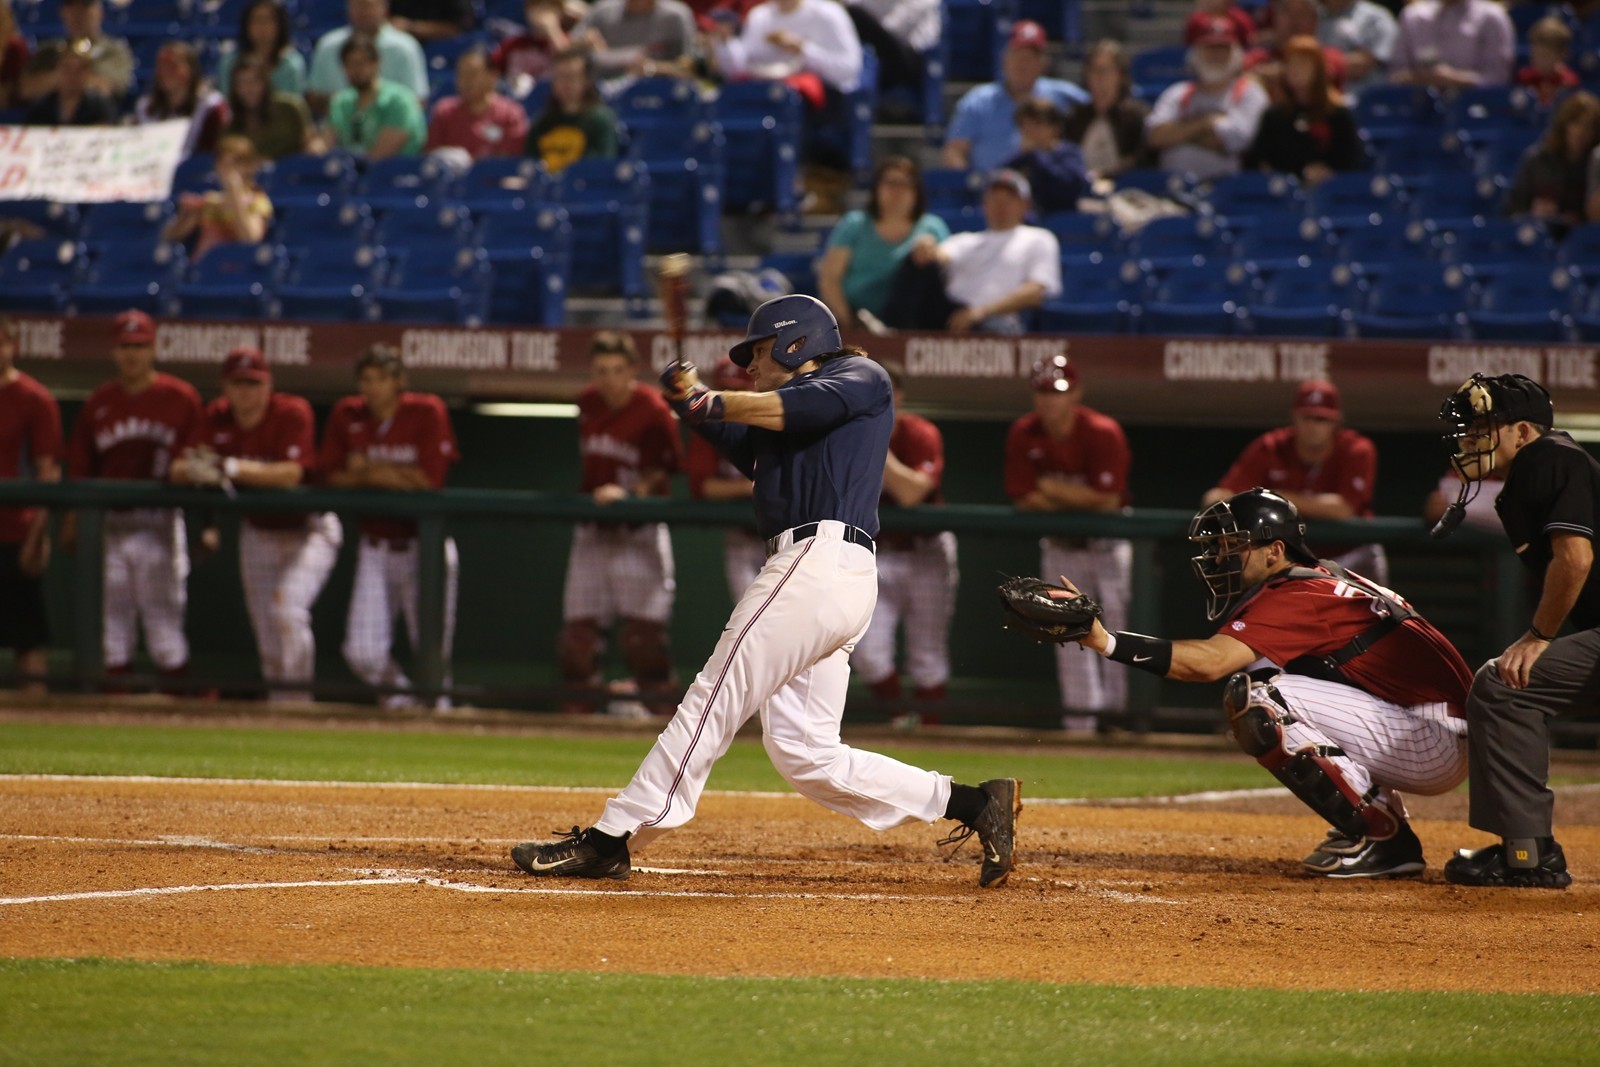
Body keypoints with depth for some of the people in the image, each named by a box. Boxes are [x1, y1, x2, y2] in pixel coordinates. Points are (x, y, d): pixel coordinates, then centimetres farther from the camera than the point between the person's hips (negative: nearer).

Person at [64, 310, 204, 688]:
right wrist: (71, 521, 6)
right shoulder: (98, 403, 9)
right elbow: (80, 469, 12)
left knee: (163, 611, -5)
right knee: (115, 615, 8)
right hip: (114, 524, 4)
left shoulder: (180, 398, -2)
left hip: (160, 524, -4)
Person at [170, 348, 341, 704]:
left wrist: (231, 468, -39)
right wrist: (198, 470, -35)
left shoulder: (293, 413, -20)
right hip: (257, 531, 6)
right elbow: (178, 470, -11)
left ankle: (296, 699, -20)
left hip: (307, 530, -6)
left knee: (287, 609, -25)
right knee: (266, 631, 7)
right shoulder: (217, 418, -5)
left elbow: (291, 474, -34)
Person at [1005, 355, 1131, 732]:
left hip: (1107, 541, -4)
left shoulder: (1102, 433, -21)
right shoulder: (1024, 435, -9)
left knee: (1117, 620, -11)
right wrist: (1083, 501, -20)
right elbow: (1025, 500, -11)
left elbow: (1108, 501, -25)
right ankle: (1079, 723, 10)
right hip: (1059, 545, 4)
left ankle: (1119, 712, -4)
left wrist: (1053, 489, -19)